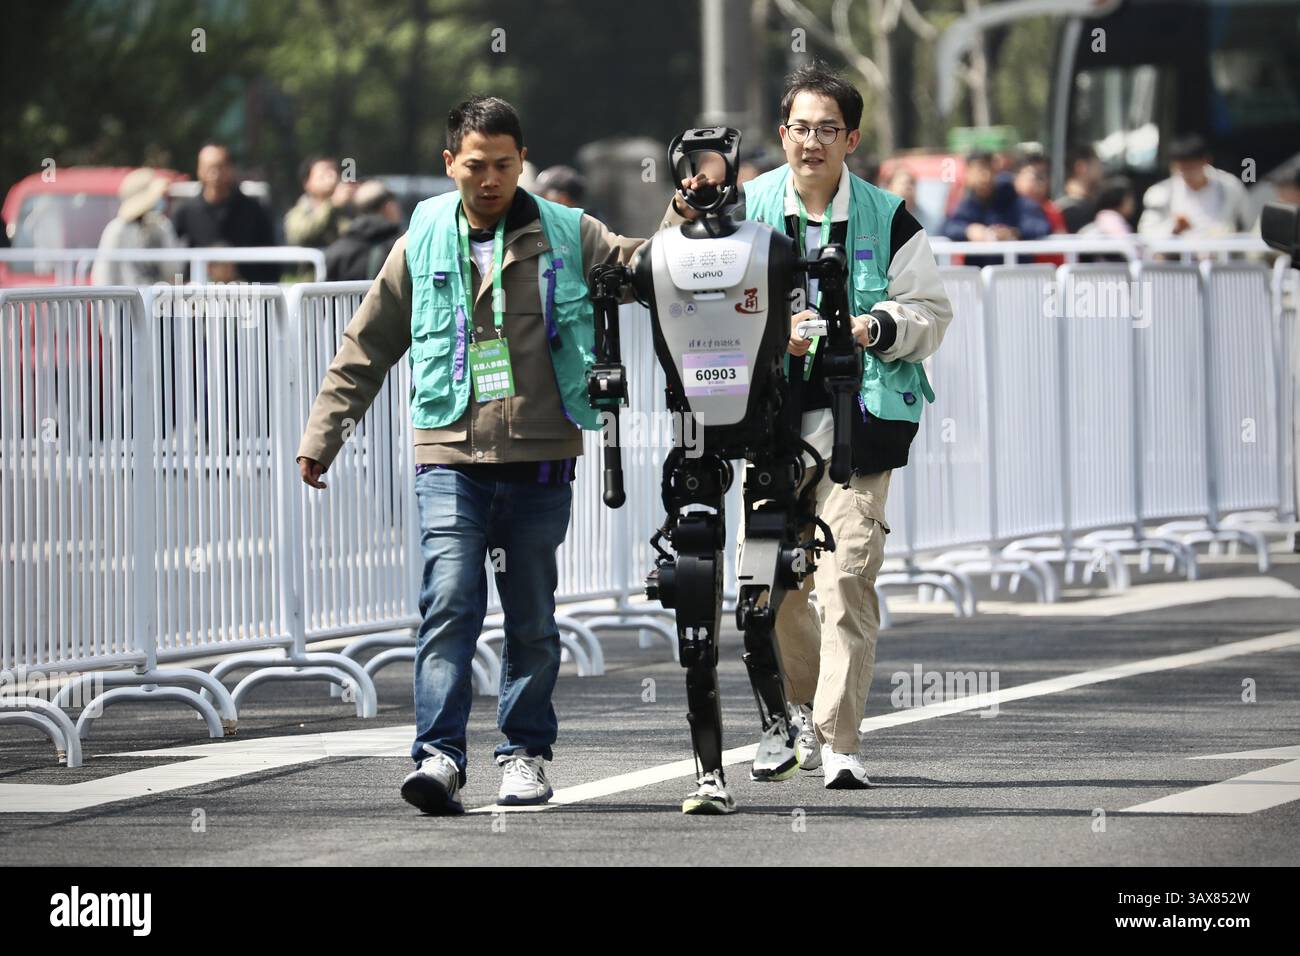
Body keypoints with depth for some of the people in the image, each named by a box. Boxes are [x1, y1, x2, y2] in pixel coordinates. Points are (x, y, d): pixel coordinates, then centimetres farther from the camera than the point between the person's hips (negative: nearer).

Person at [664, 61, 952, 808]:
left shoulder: (887, 219, 5)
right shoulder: (747, 208, 8)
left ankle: (838, 739, -9)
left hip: (856, 416, -2)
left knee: (846, 575, -11)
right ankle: (797, 705, 30)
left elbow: (932, 312, 7)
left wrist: (877, 328, -13)